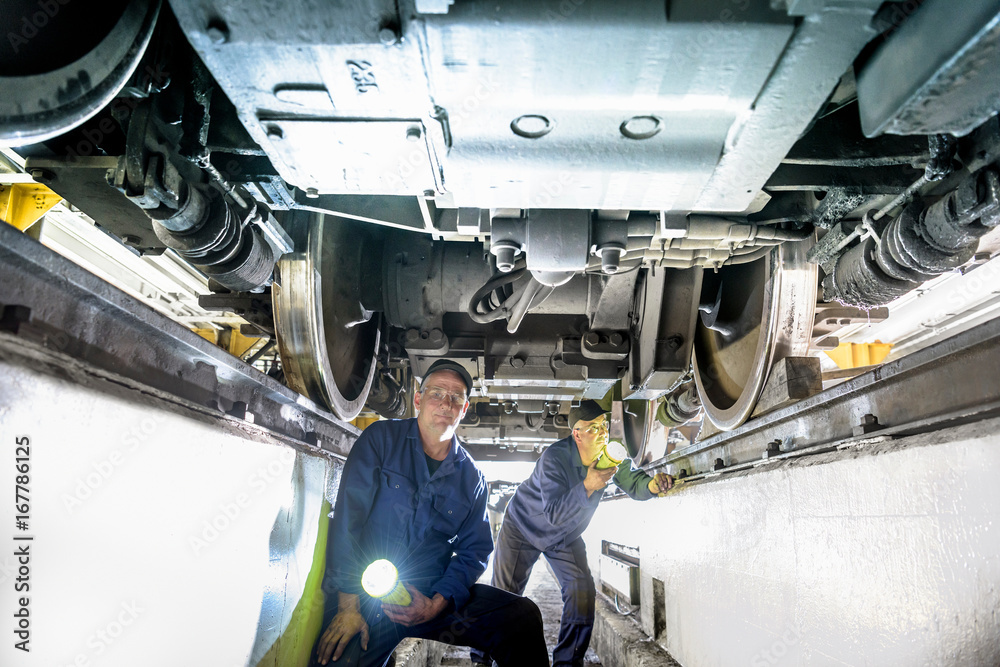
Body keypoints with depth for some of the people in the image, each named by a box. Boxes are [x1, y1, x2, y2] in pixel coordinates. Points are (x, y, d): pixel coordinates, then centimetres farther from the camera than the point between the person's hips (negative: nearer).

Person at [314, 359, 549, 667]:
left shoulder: (471, 477, 8)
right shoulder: (382, 439, -2)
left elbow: (474, 550, 8)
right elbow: (348, 515, -8)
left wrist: (437, 604, -11)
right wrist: (348, 605, -15)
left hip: (432, 594, 3)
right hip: (365, 594, -3)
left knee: (523, 616, -15)